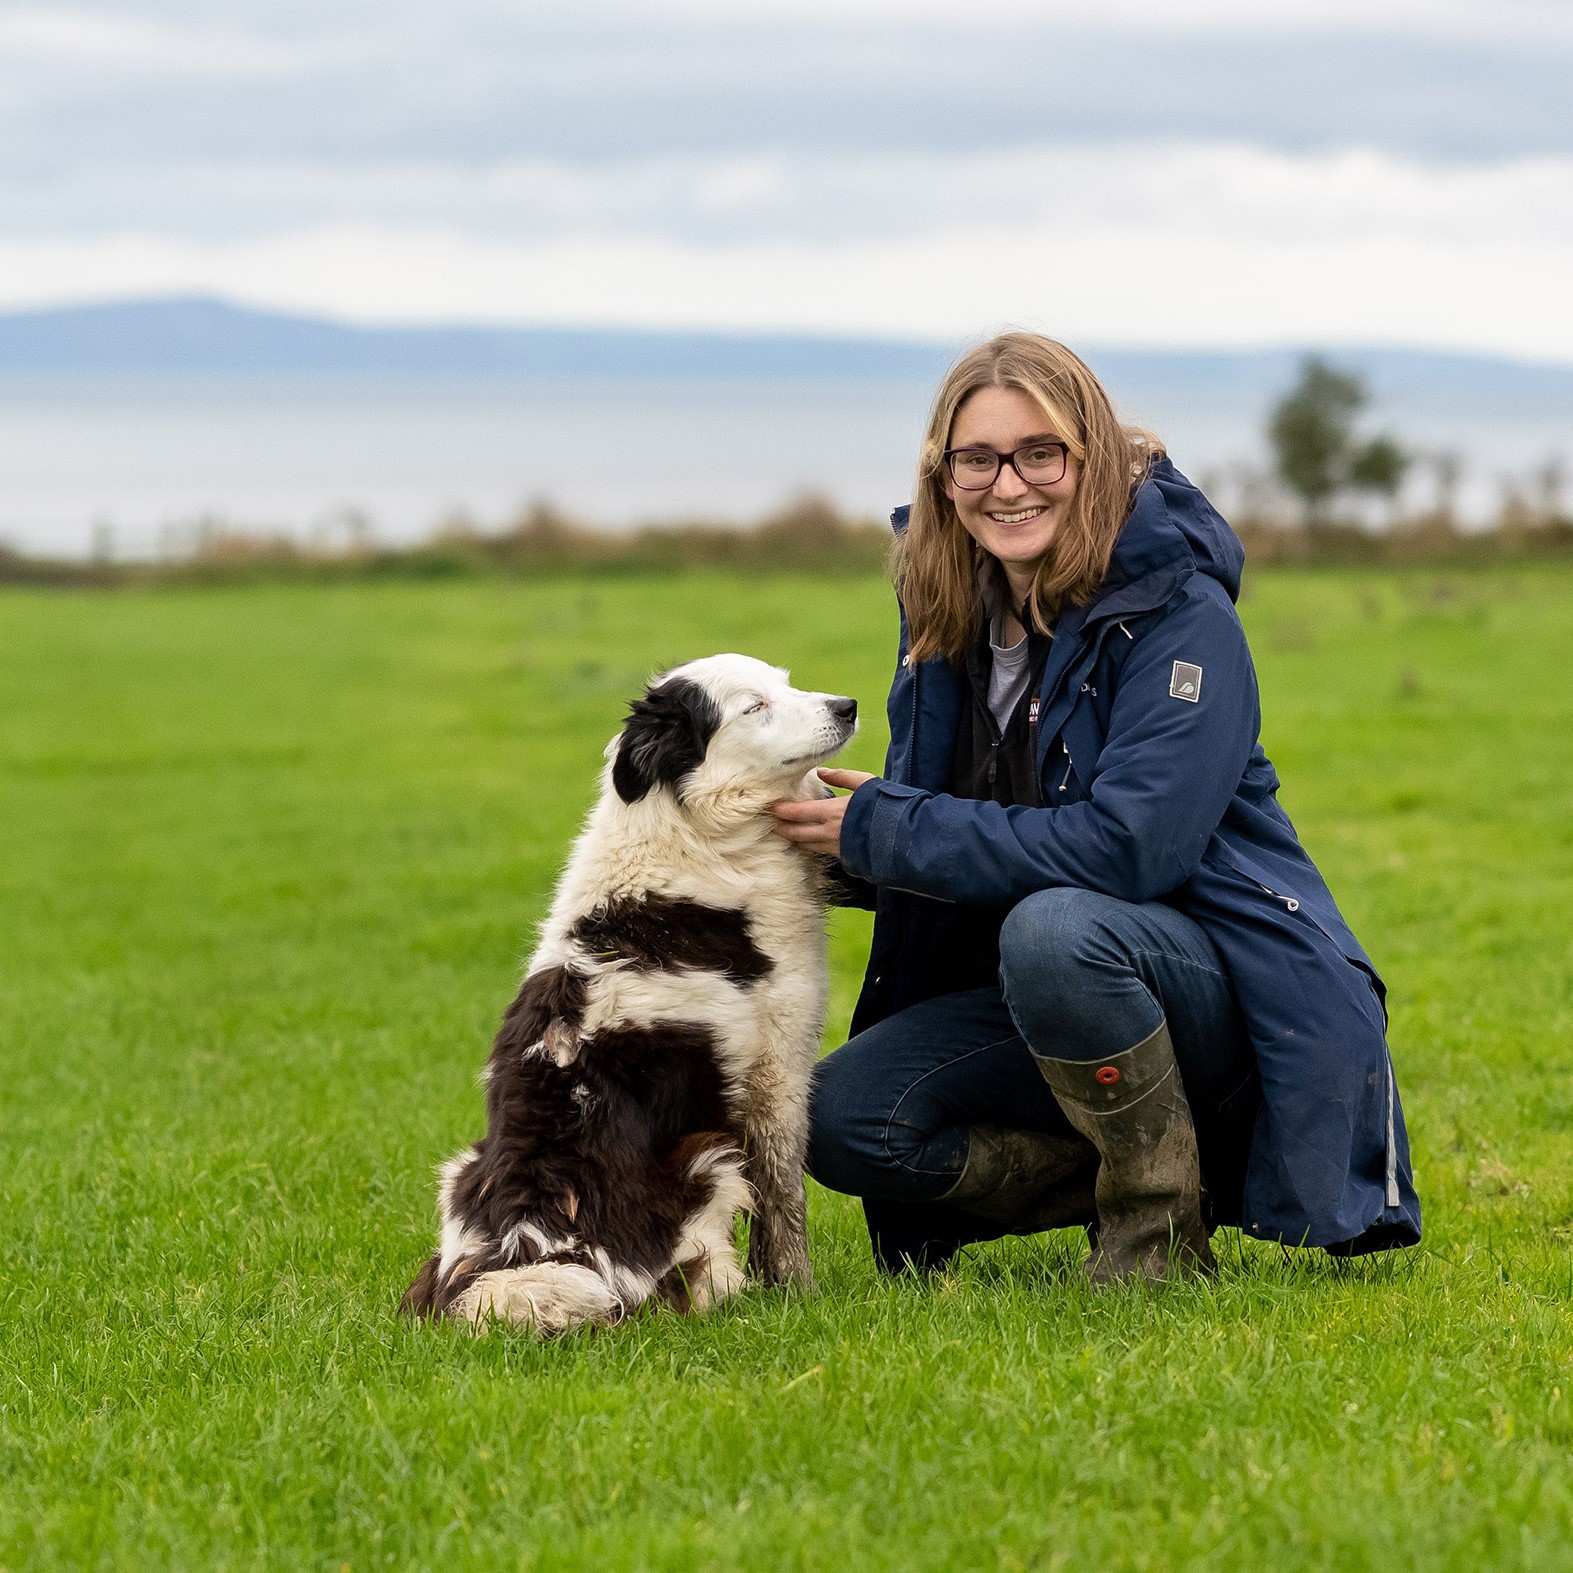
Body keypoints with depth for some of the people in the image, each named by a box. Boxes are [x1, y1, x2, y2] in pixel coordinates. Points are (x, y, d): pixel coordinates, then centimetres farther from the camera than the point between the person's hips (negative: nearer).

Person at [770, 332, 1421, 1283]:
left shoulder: (1180, 613, -16)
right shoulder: (955, 616, 5)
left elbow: (1126, 847, -27)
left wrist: (881, 832, -22)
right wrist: (840, 847, -9)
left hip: (1227, 982, -6)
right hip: (1048, 990, 7)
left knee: (1051, 929, -38)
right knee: (840, 1120, -15)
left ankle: (1163, 1228, -17)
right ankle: (1125, 1177, 1)